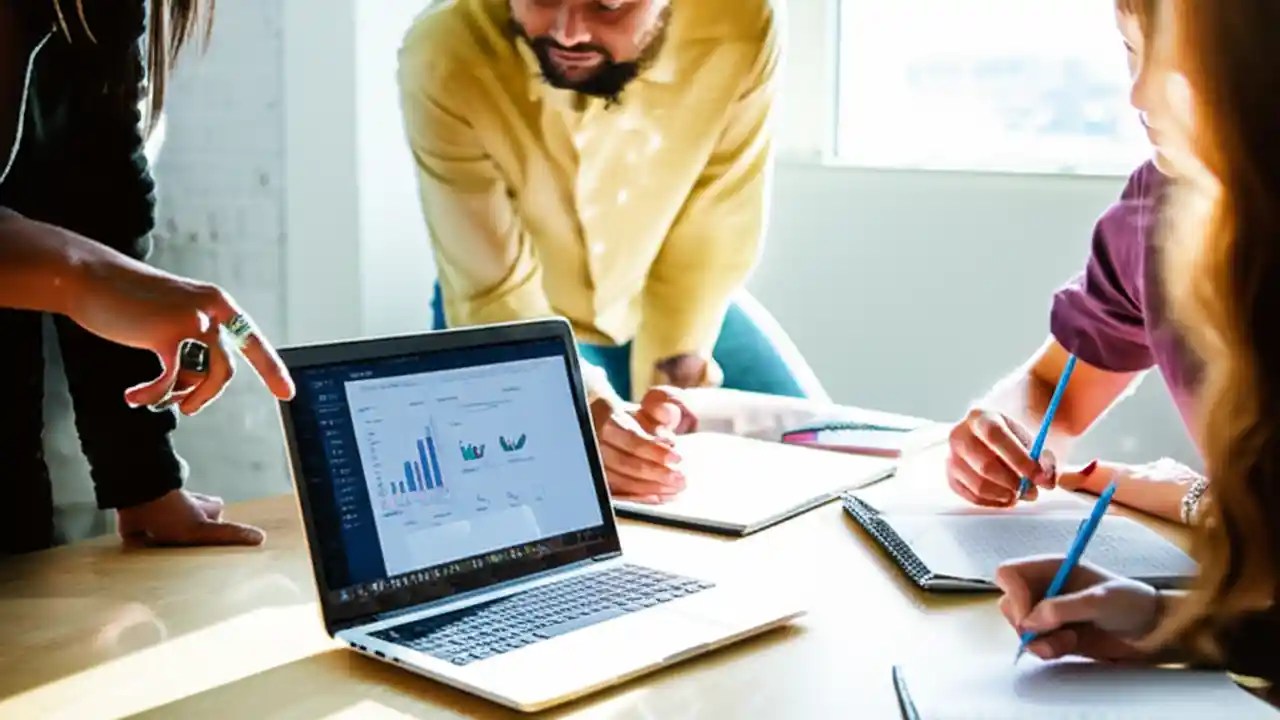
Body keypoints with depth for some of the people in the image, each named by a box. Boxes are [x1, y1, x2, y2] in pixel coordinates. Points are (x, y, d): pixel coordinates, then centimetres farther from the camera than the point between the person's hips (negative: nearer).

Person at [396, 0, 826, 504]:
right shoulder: (443, 57, -33)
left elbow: (711, 240, -21)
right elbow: (493, 293, -32)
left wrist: (668, 383, -32)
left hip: (687, 309, 2)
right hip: (525, 322, -1)